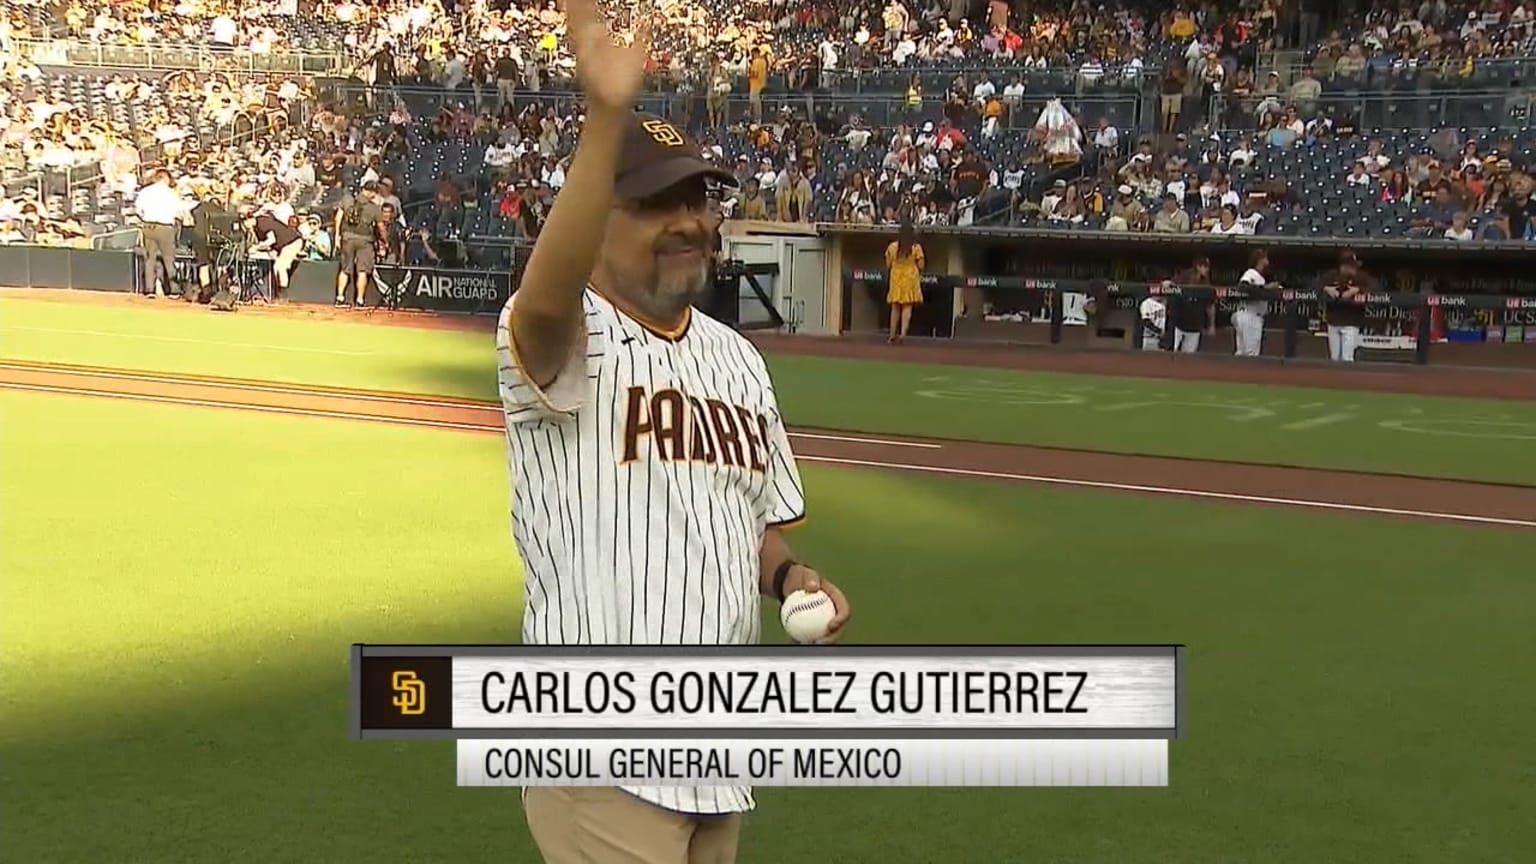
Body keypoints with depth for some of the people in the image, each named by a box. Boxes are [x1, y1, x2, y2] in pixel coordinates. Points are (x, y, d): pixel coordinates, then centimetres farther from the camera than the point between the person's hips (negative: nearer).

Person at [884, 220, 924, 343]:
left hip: (896, 278, 2)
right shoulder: (916, 248, -10)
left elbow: (888, 265, 2)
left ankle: (893, 335, 13)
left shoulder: (892, 247, -4)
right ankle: (903, 333, -10)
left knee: (895, 308, 10)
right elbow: (921, 265, -8)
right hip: (910, 278, -2)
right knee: (907, 307, 2)